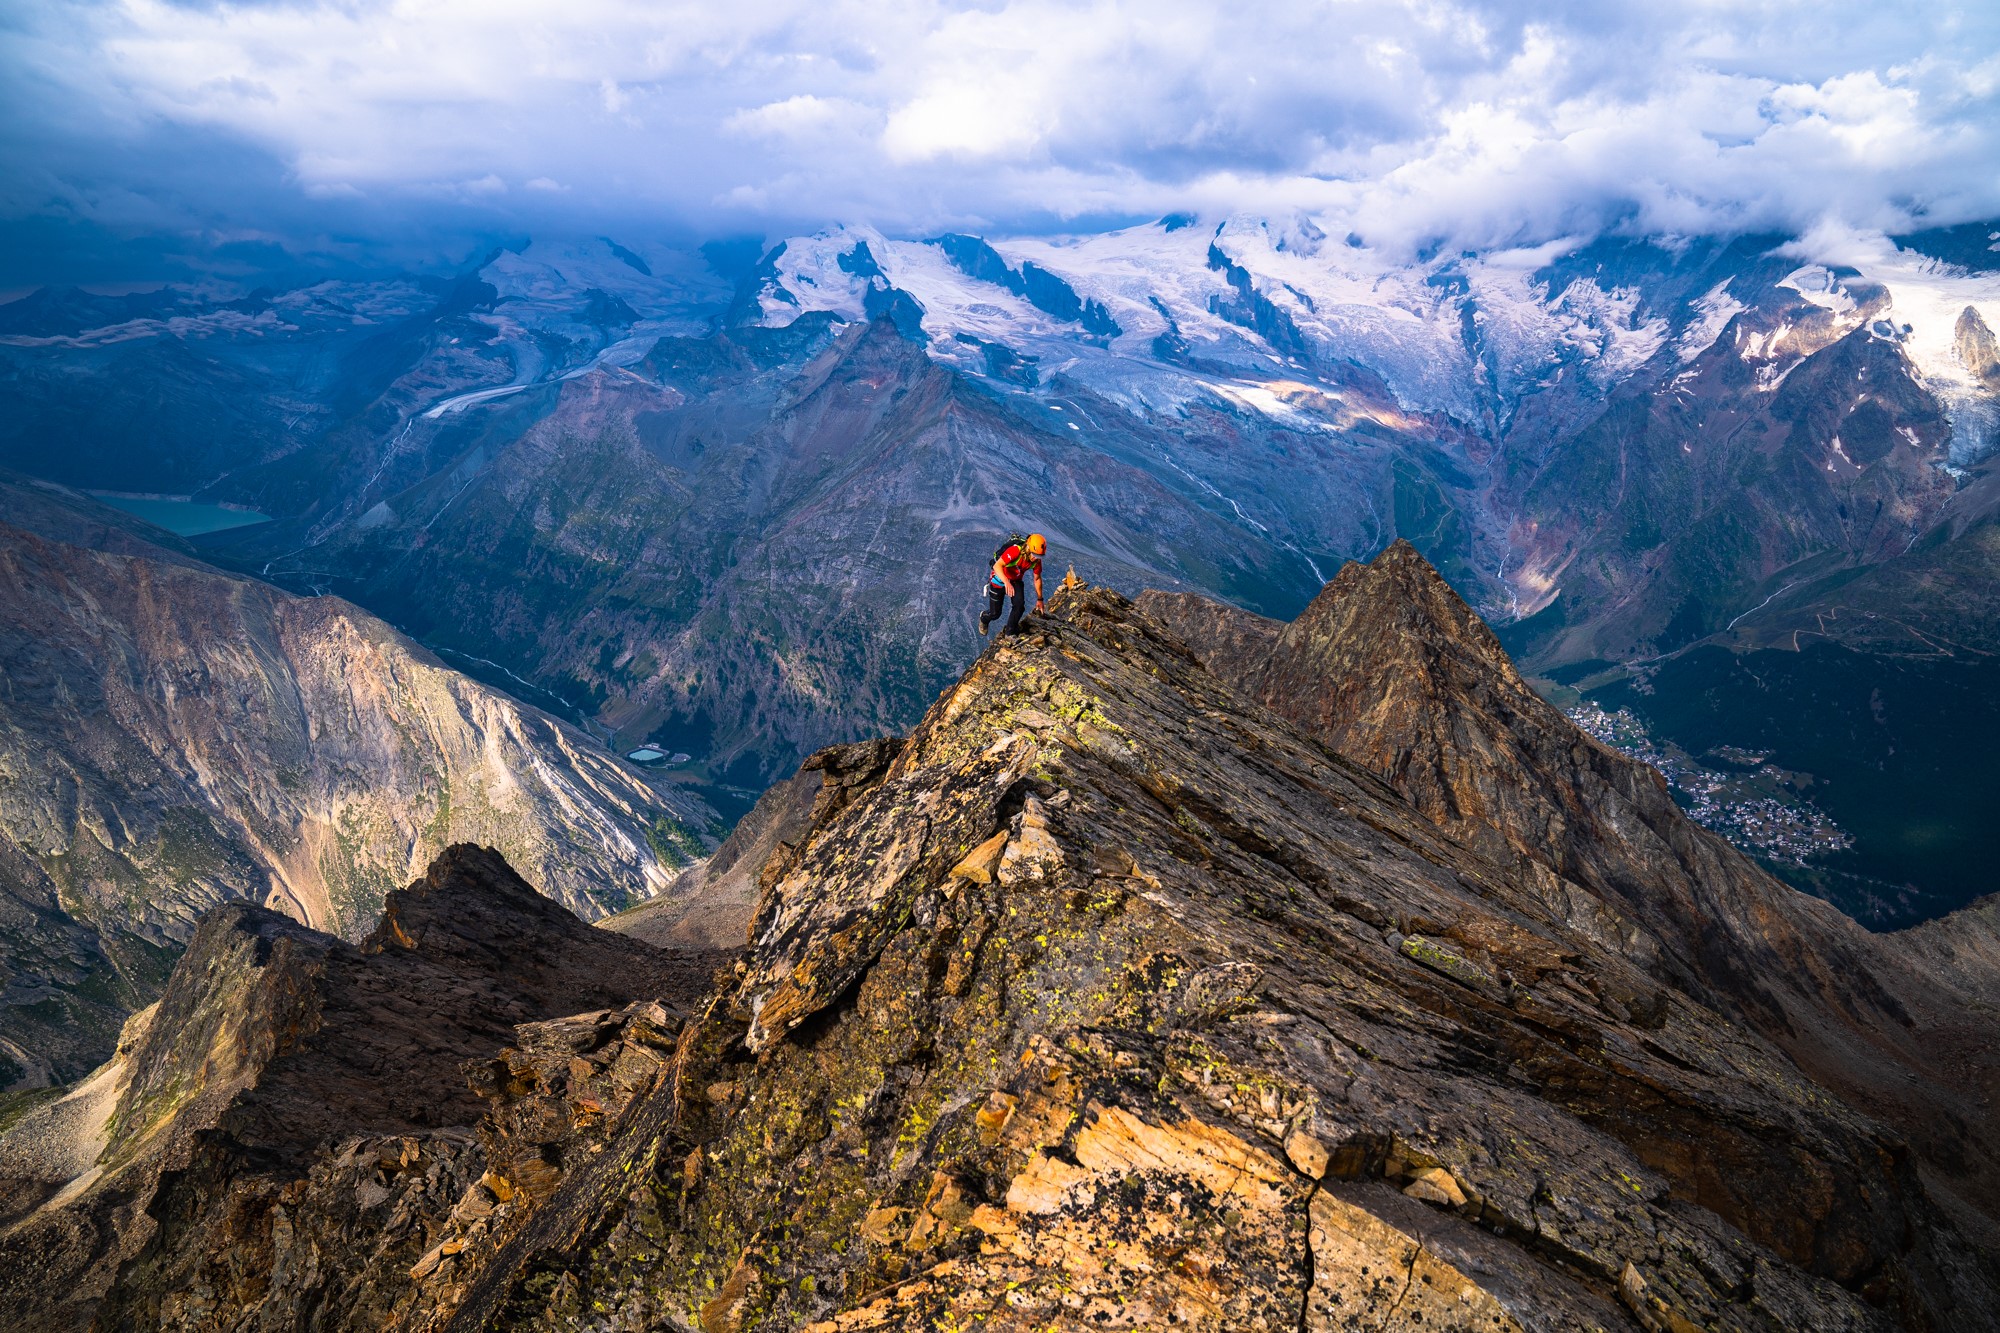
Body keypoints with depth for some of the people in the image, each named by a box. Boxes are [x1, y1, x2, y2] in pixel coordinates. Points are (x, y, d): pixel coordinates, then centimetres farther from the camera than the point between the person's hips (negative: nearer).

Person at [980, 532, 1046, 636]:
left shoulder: (1036, 560, -17)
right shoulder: (1015, 551, -36)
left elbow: (1037, 579, 1)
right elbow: (997, 566, -45)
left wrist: (1039, 599, 6)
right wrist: (1006, 582, -60)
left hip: (1016, 580, 5)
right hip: (1000, 578, -5)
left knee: (1019, 603, -21)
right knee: (995, 613, 0)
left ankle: (1010, 632, 0)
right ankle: (984, 618, 38)